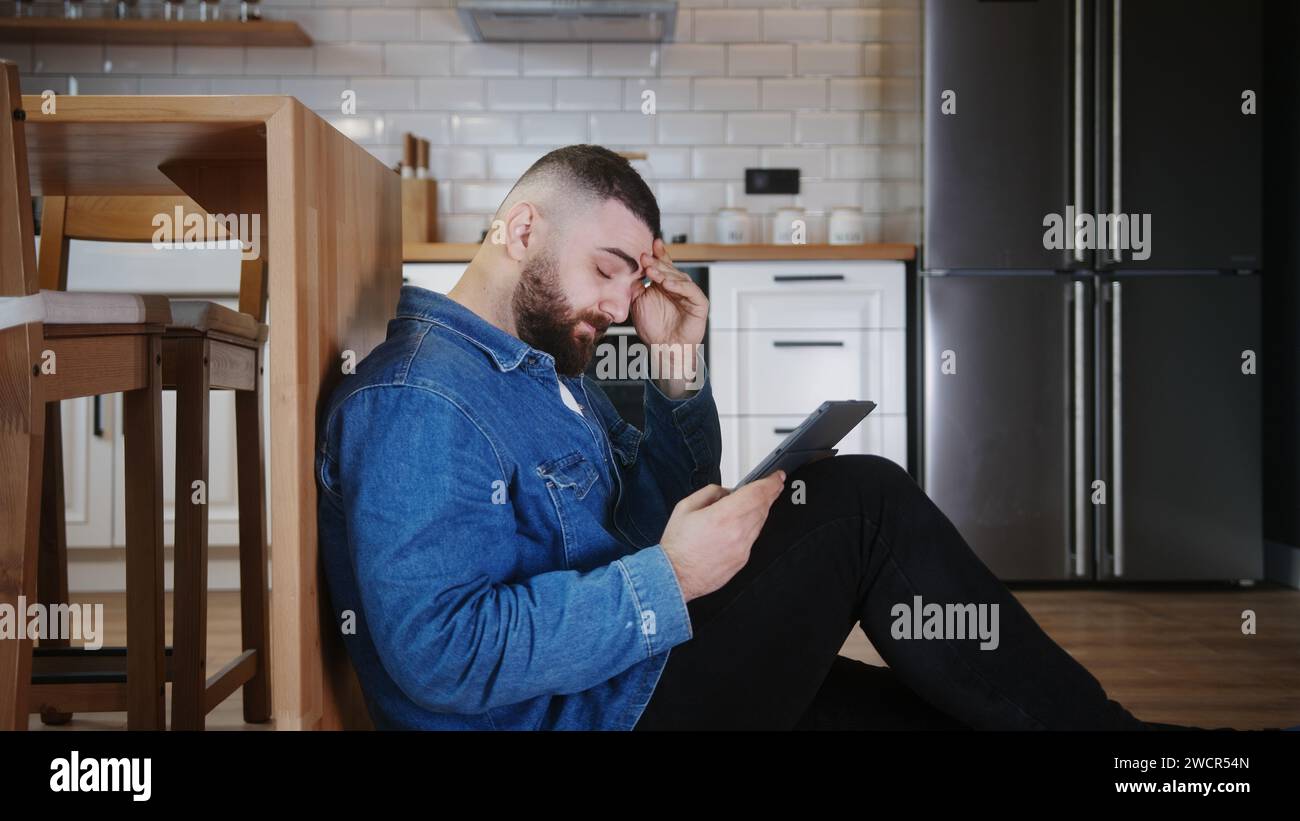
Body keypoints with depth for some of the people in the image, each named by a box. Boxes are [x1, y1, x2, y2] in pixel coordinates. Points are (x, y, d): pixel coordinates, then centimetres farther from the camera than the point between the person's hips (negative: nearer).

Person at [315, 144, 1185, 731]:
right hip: (578, 711, -10)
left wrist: (679, 365, 3)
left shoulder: (549, 366, 15)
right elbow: (439, 654, -26)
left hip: (629, 674, 10)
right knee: (865, 505, -15)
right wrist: (666, 584, -26)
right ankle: (1088, 721, 0)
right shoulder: (415, 403, -18)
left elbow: (660, 510, 19)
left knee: (940, 710, 3)